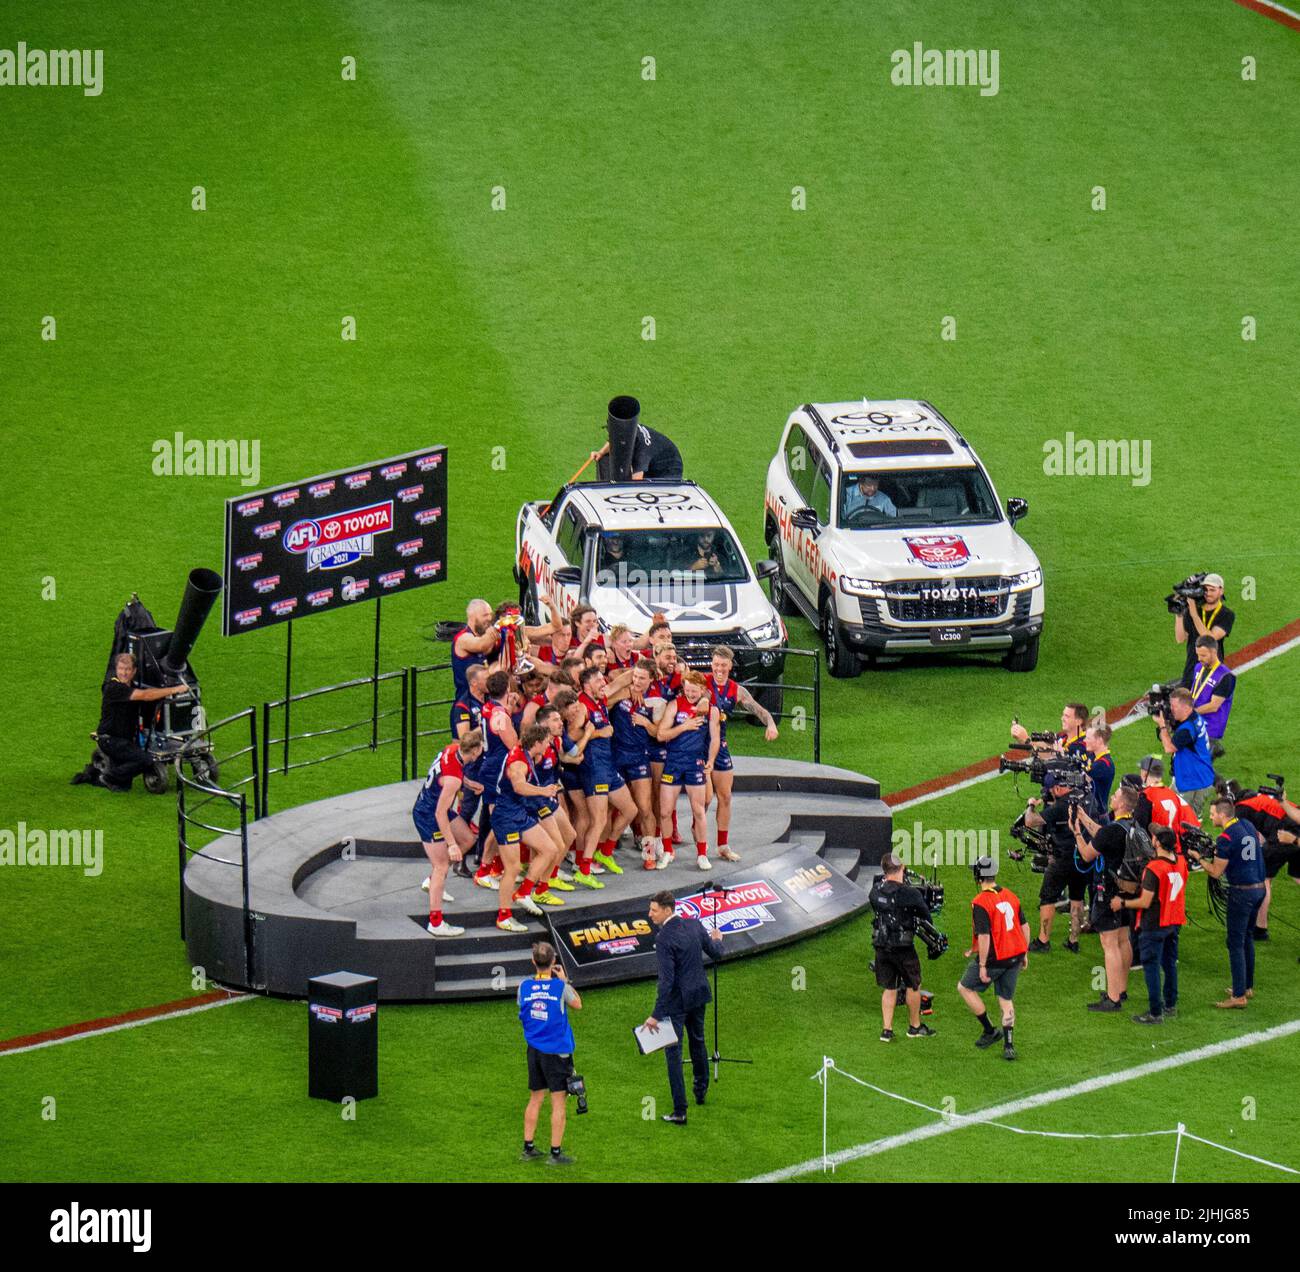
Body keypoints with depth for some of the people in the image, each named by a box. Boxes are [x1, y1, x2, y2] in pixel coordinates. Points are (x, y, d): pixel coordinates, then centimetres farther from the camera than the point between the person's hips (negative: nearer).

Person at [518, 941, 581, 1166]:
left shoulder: (525, 986, -5)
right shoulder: (560, 986, -14)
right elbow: (578, 1004, 3)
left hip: (534, 1051, 4)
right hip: (557, 1051, -4)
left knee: (535, 1099, 16)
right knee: (559, 1102, 2)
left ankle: (528, 1148, 21)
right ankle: (555, 1153, 1)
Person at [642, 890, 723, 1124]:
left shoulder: (664, 939, -24)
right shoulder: (694, 925, -4)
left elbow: (666, 980, -27)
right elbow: (715, 954, 9)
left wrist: (656, 1014, -25)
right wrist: (716, 941, 33)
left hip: (677, 1000, -7)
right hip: (699, 994, 7)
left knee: (673, 1052, 0)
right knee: (697, 1041, 28)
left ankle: (680, 1111, -1)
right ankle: (701, 1090, 47)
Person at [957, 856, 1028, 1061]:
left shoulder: (980, 902, -18)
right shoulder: (1010, 896, 5)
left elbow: (984, 936, -22)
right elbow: (1024, 926, 10)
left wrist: (982, 965, -16)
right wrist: (1024, 954, 21)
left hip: (994, 958, -6)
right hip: (1015, 956, 6)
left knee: (965, 987, 15)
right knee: (1006, 1000, 15)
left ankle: (989, 1030, 16)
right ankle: (1009, 1046, 10)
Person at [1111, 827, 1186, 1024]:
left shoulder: (1153, 869, -24)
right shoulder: (1181, 863, -1)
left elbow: (1145, 902, -22)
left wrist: (1122, 903, -8)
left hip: (1155, 925, -7)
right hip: (1175, 922, 7)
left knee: (1151, 967, 1)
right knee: (1170, 963, 20)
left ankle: (1155, 1013, 2)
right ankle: (1170, 1005, 31)